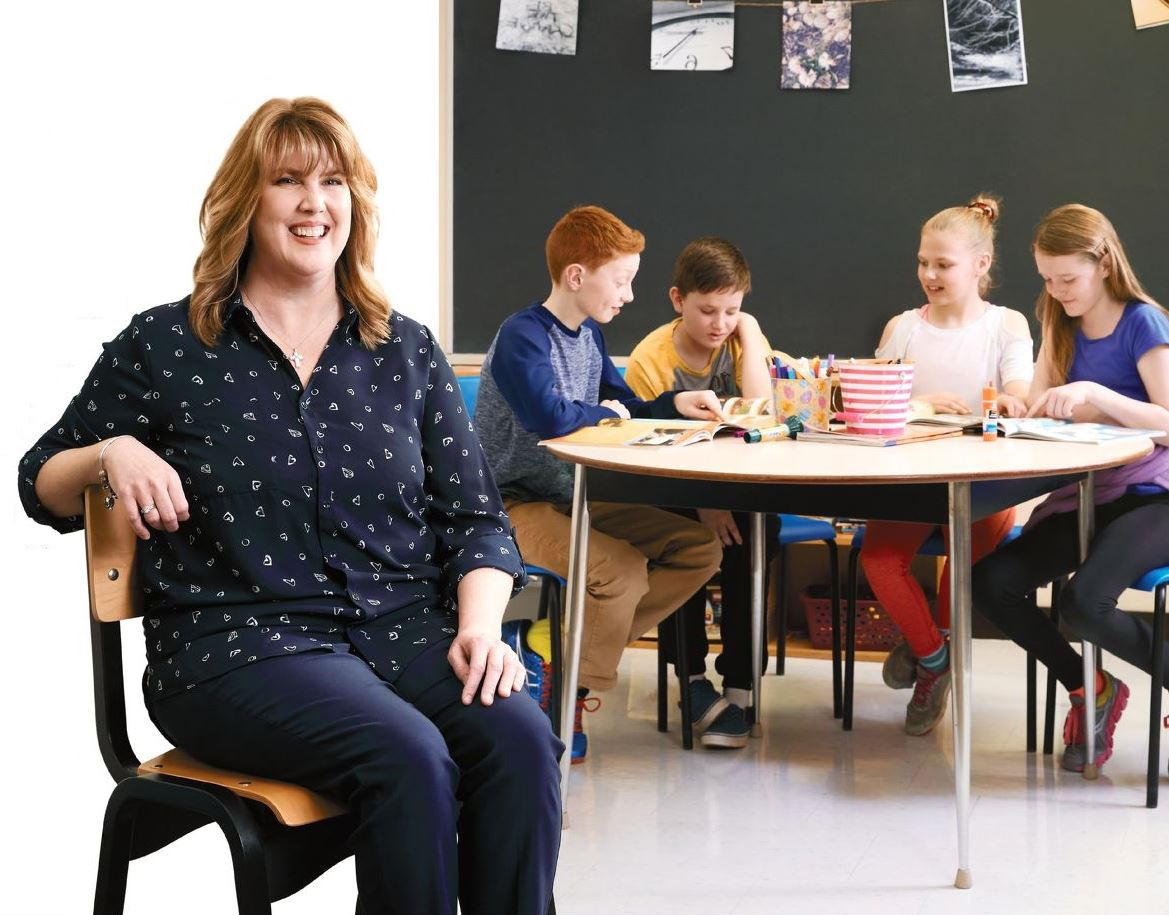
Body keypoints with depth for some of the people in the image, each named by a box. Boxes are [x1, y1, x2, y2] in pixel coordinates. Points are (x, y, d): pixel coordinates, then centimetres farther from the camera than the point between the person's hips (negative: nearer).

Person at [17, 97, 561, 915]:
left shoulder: (408, 352, 13)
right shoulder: (163, 347, 6)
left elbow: (476, 517, 12)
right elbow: (42, 489, 15)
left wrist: (479, 626, -6)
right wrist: (110, 454, -7)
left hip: (407, 628, 3)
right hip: (237, 642, -3)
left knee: (520, 739, -28)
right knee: (409, 757, -32)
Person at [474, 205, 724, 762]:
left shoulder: (588, 334, 11)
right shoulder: (522, 336, -17)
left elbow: (624, 407, 21)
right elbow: (549, 417, -33)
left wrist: (675, 404, 2)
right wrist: (604, 412, -14)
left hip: (573, 500, 9)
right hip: (514, 507, -9)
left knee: (699, 548, 0)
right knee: (620, 567, -33)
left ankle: (577, 652, -2)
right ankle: (566, 694, -9)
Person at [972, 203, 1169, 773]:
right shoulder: (1062, 326, 9)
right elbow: (1042, 410, 10)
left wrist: (1093, 394, -29)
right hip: (1085, 498, 6)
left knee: (1085, 602, -32)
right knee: (992, 582, -16)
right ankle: (1089, 689, 6)